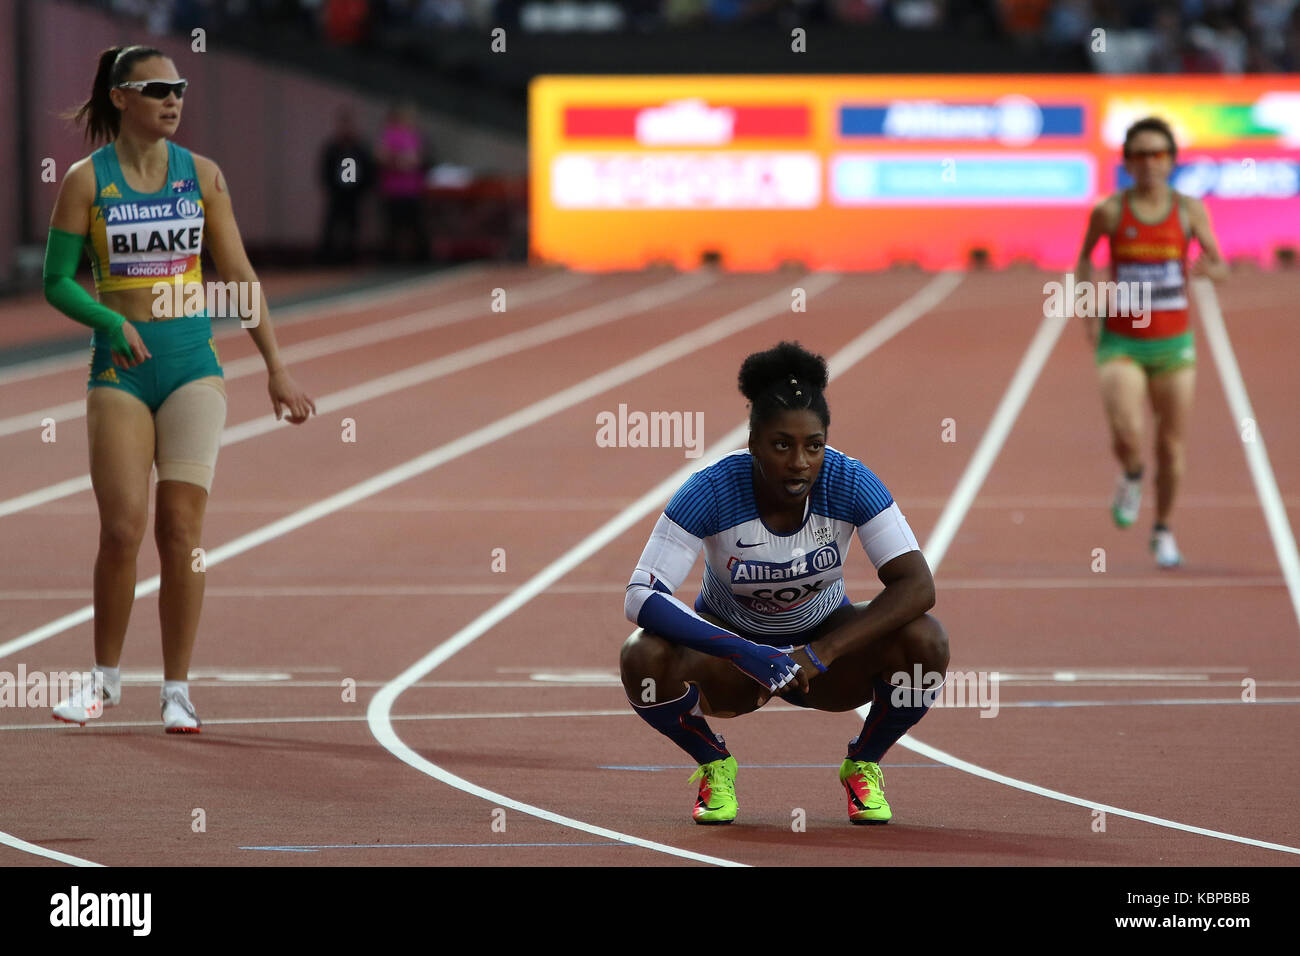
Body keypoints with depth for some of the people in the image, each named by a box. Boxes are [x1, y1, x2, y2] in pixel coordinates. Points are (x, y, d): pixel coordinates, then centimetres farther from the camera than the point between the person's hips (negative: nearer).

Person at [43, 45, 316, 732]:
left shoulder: (201, 175, 5)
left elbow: (239, 276, 9)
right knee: (122, 528, -7)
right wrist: (112, 321, -15)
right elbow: (58, 282, 1)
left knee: (181, 528, -5)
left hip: (193, 365, 1)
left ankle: (177, 689, 3)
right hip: (120, 368, -1)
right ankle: (106, 678, 12)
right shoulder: (86, 180, -1)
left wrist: (276, 367, 6)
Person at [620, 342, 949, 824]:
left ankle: (863, 766, 1)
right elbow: (640, 598, -31)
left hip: (826, 642, 1)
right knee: (644, 657, -33)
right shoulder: (710, 492, -27)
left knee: (925, 641, -29)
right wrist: (742, 653, -43)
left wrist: (821, 654, -37)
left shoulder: (850, 484, -24)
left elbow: (916, 585, -29)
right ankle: (713, 763, 0)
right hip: (732, 641, -1)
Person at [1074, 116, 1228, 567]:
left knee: (1172, 445, 8)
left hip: (1173, 343, 1)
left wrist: (1209, 268, -24)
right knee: (1127, 436, -20)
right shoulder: (1110, 211, -6)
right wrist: (1087, 308, -1)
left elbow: (1221, 266, 0)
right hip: (1121, 342, -1)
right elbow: (1084, 258, 12)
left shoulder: (1189, 210, -5)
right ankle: (1131, 478, 17)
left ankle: (1163, 531, 32)